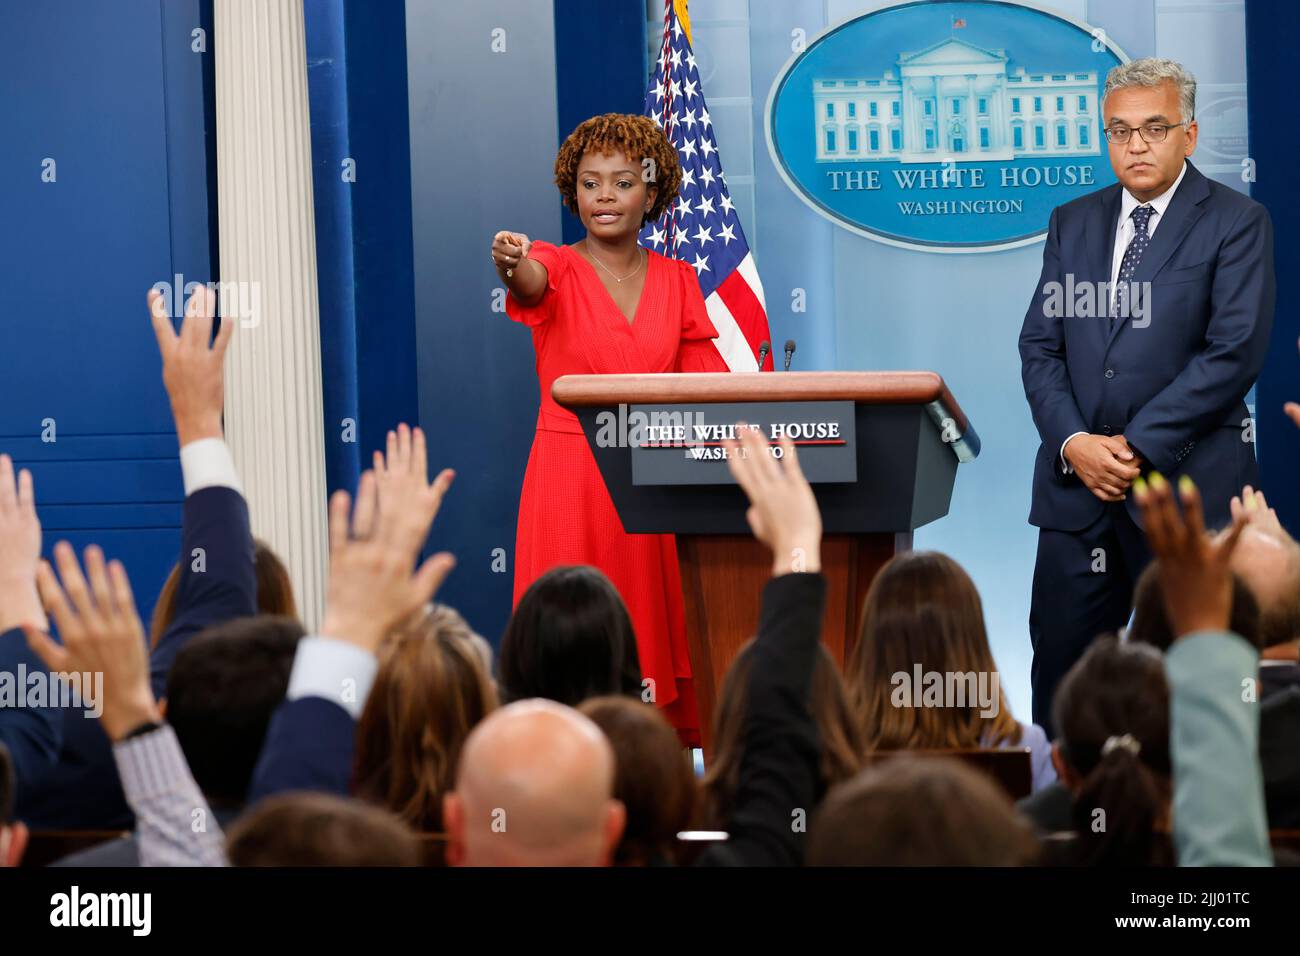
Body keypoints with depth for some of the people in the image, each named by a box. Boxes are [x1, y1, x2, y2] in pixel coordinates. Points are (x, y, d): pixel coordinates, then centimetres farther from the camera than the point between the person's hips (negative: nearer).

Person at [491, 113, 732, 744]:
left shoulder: (676, 281, 10)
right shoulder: (556, 270, 0)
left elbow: (705, 385, 10)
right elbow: (530, 284, -25)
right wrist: (511, 262, -48)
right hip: (570, 480, -3)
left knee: (658, 639, 0)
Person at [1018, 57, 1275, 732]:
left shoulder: (1237, 223, -2)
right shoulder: (1072, 223, 14)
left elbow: (1234, 352, -11)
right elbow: (1040, 345, 9)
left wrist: (1138, 446, -13)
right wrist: (1073, 442, -8)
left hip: (1188, 482, -4)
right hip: (1077, 480, 4)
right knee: (1060, 659, 2)